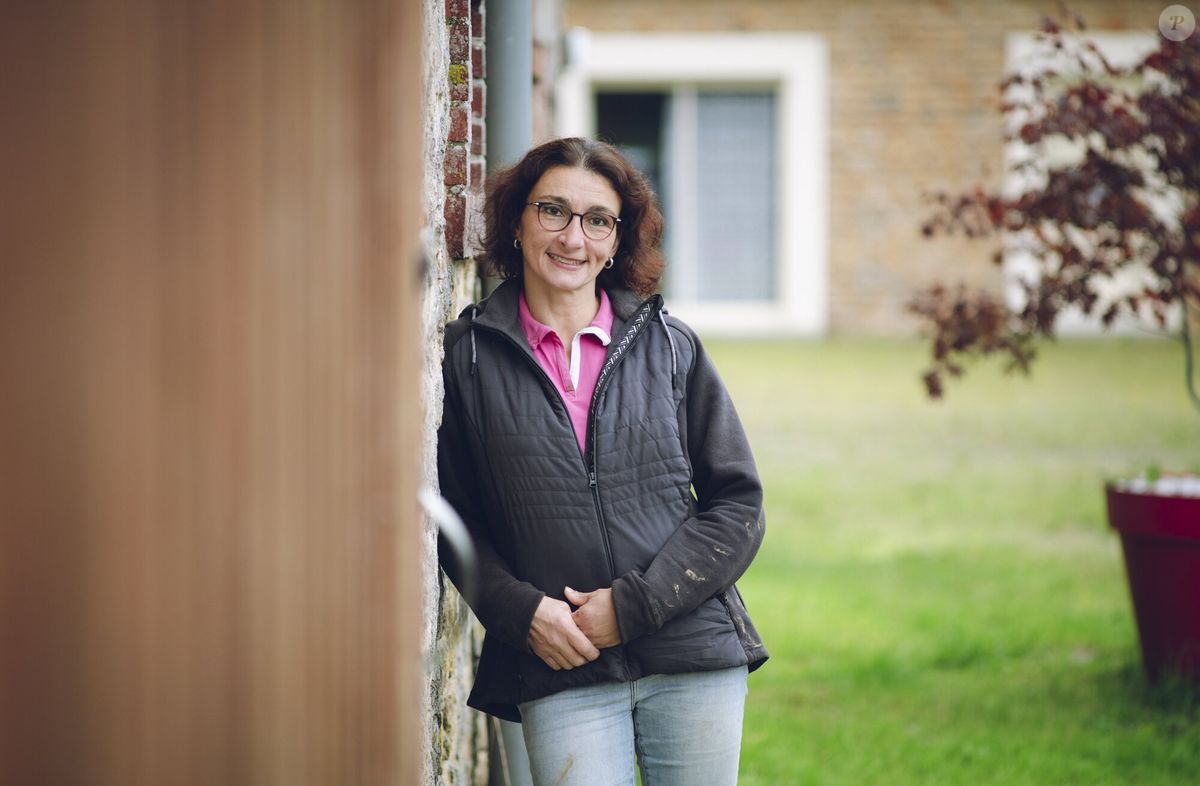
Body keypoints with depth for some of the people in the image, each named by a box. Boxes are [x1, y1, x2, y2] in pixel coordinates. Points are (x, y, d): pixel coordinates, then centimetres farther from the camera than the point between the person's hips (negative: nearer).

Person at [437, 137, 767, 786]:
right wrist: (521, 611, -9)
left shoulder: (671, 347, 6)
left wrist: (633, 604, -7)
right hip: (561, 674, -2)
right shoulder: (468, 356, 3)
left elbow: (738, 503, 4)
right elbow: (454, 517, 7)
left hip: (696, 661, 2)